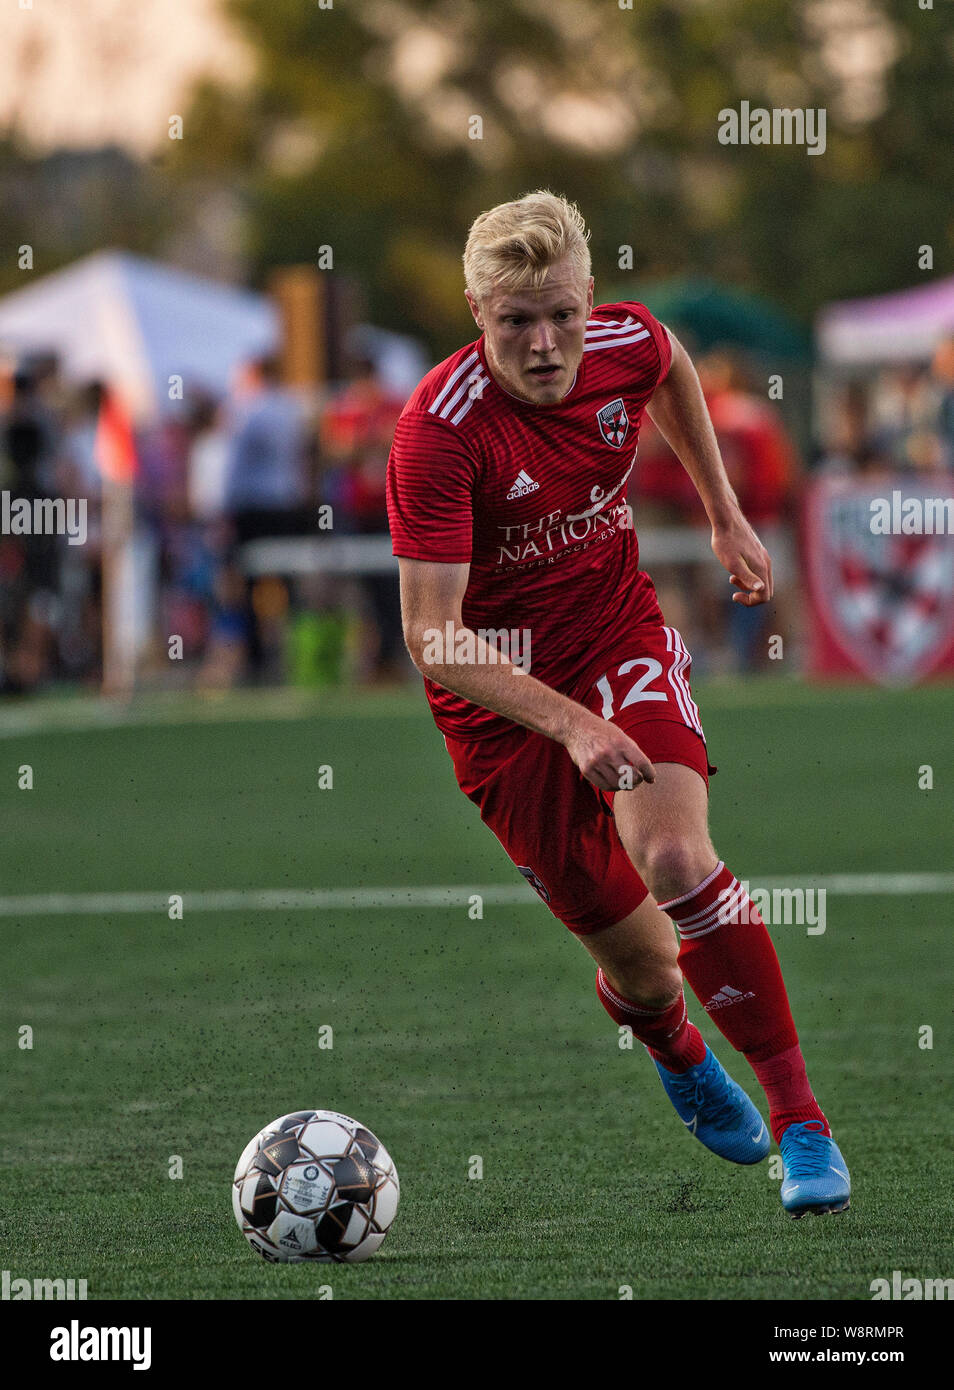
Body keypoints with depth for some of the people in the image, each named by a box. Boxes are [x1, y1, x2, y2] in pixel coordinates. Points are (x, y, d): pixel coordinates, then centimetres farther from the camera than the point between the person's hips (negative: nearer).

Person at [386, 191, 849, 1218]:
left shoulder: (627, 344, -13)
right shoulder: (439, 431, -27)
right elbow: (432, 635, -31)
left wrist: (724, 515, 18)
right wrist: (569, 722, -42)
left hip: (621, 641, 2)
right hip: (501, 698, -2)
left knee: (676, 862, -26)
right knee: (639, 962, 2)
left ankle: (801, 1121, -18)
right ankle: (679, 1058, 41)